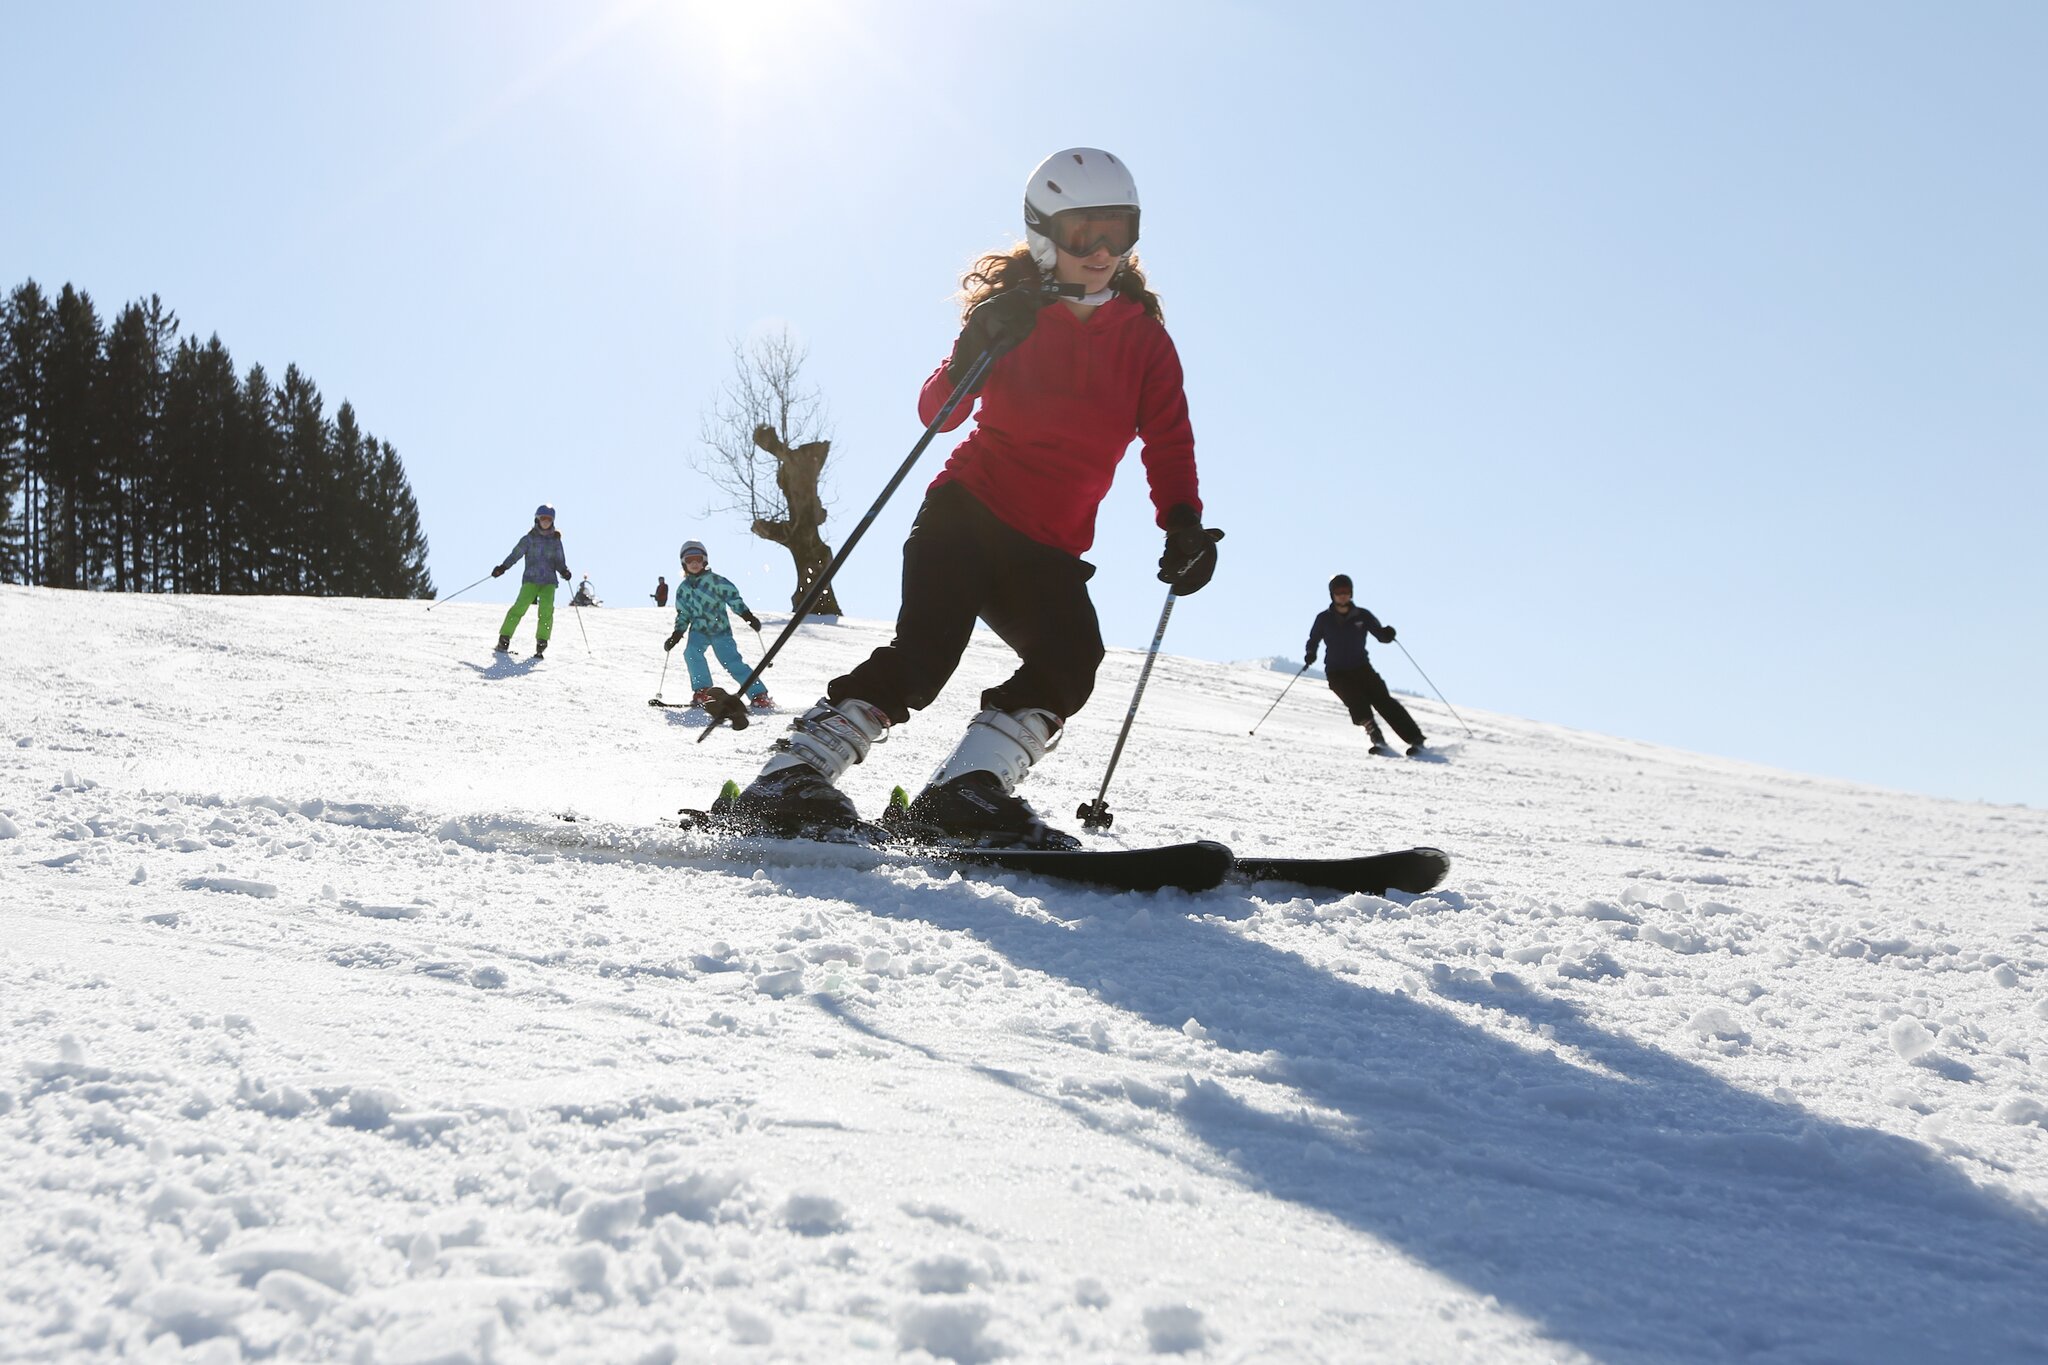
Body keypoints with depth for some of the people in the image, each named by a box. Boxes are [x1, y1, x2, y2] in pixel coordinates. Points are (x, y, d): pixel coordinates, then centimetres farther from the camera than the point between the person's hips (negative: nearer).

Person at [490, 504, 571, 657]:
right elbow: (515, 554, 2)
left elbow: (559, 562, 14)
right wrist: (503, 567, -11)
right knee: (520, 606, -18)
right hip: (531, 579, -2)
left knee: (547, 610, -18)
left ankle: (541, 645, -12)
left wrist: (564, 571, -7)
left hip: (549, 581, 2)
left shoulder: (555, 540, 13)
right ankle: (504, 639, -10)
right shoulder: (529, 538, 6)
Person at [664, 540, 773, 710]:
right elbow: (683, 615, 18)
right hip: (698, 630, 4)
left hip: (720, 629, -4)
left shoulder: (715, 580, -4)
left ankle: (759, 695, -13)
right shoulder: (683, 589, 10)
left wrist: (748, 616, -16)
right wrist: (676, 635, 8)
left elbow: (733, 598, -6)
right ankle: (702, 692, -11)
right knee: (691, 653, -24)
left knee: (732, 662, -14)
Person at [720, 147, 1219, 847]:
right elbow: (936, 413, -5)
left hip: (1050, 551, 3)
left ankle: (961, 790, -23)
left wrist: (1183, 523, -18)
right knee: (925, 652, -21)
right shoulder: (1013, 311, 1)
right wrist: (973, 354, -26)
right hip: (968, 510, -3)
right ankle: (789, 777, -18)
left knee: (1071, 658, -23)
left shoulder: (1144, 342, 7)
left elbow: (1169, 444, 1)